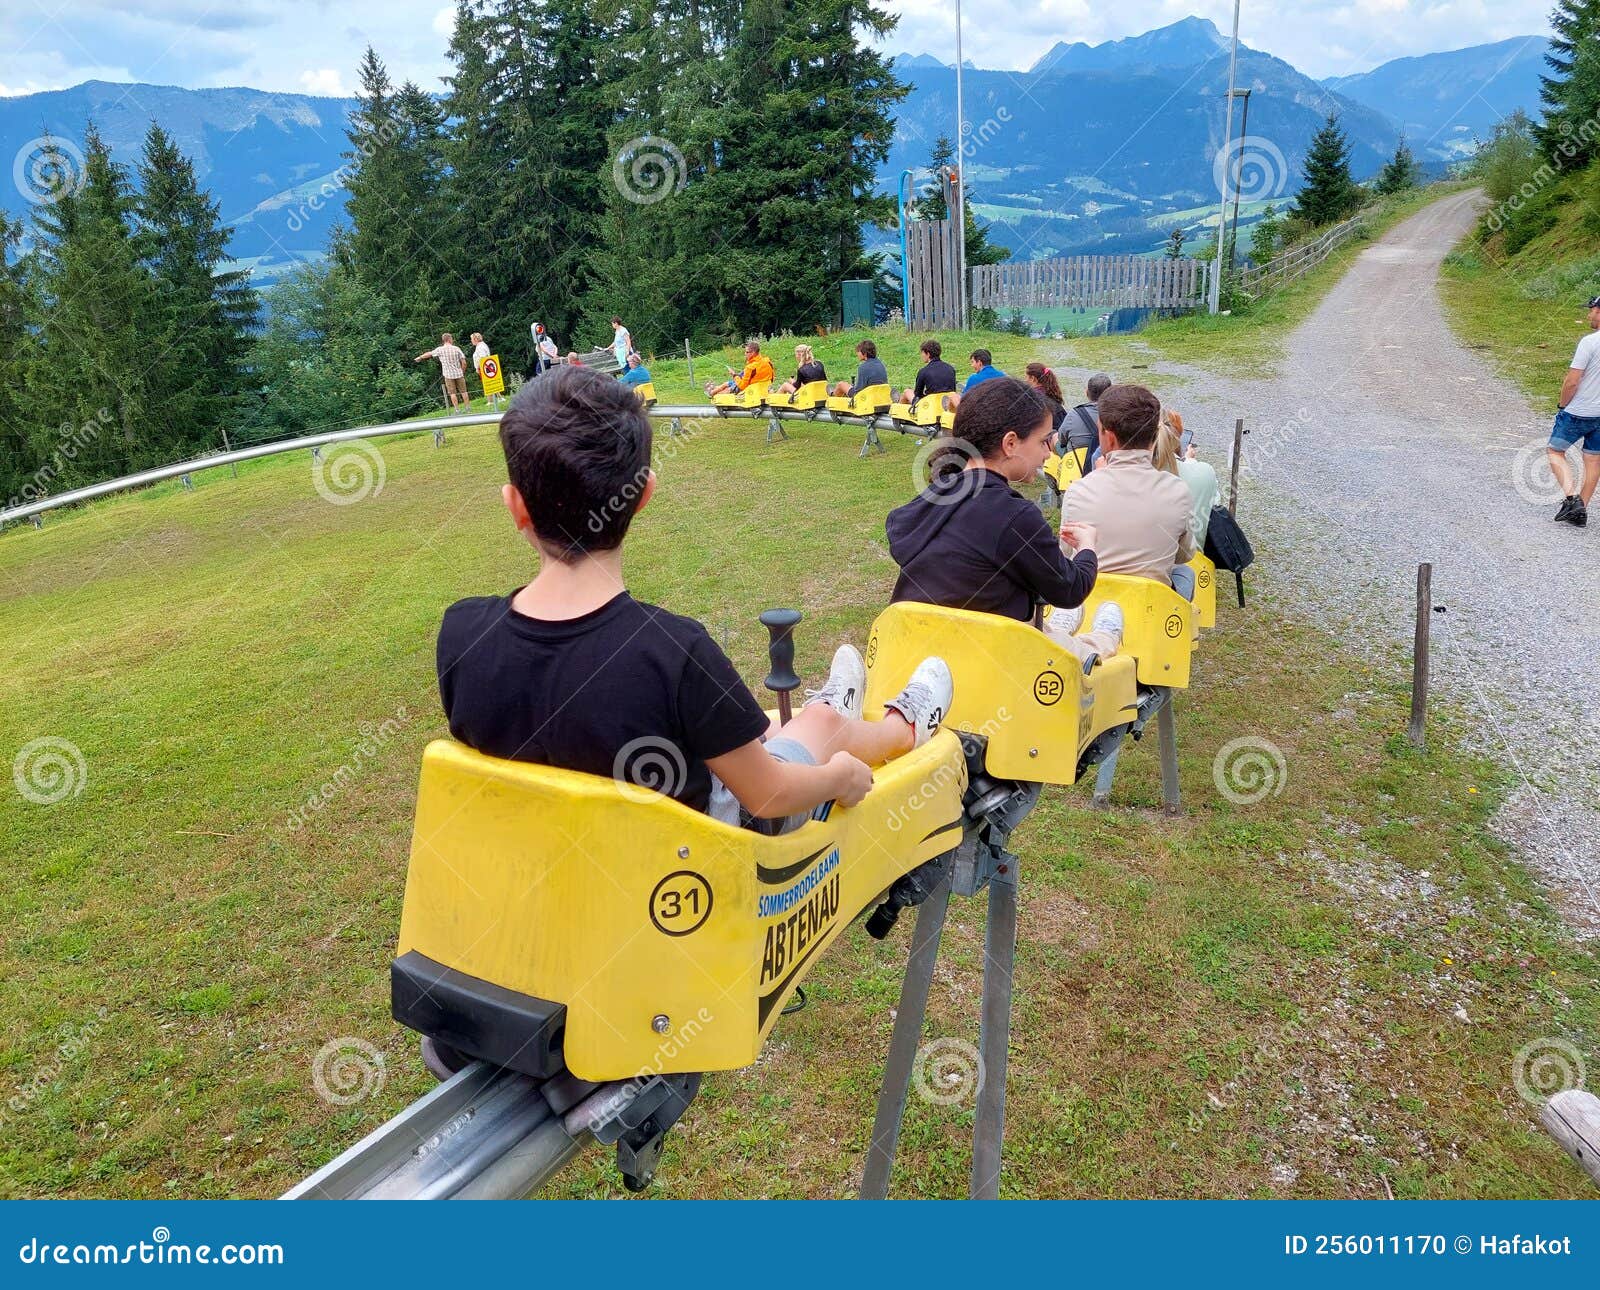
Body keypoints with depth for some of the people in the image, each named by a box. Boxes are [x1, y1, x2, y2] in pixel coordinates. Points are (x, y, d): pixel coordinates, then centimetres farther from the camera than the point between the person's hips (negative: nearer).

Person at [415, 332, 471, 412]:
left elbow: (429, 354, 13)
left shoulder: (440, 349, -3)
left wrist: (420, 357, 30)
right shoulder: (456, 348, -3)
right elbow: (464, 362, -4)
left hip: (448, 375, -1)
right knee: (463, 391, 8)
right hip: (459, 374, 1)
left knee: (452, 393, 4)